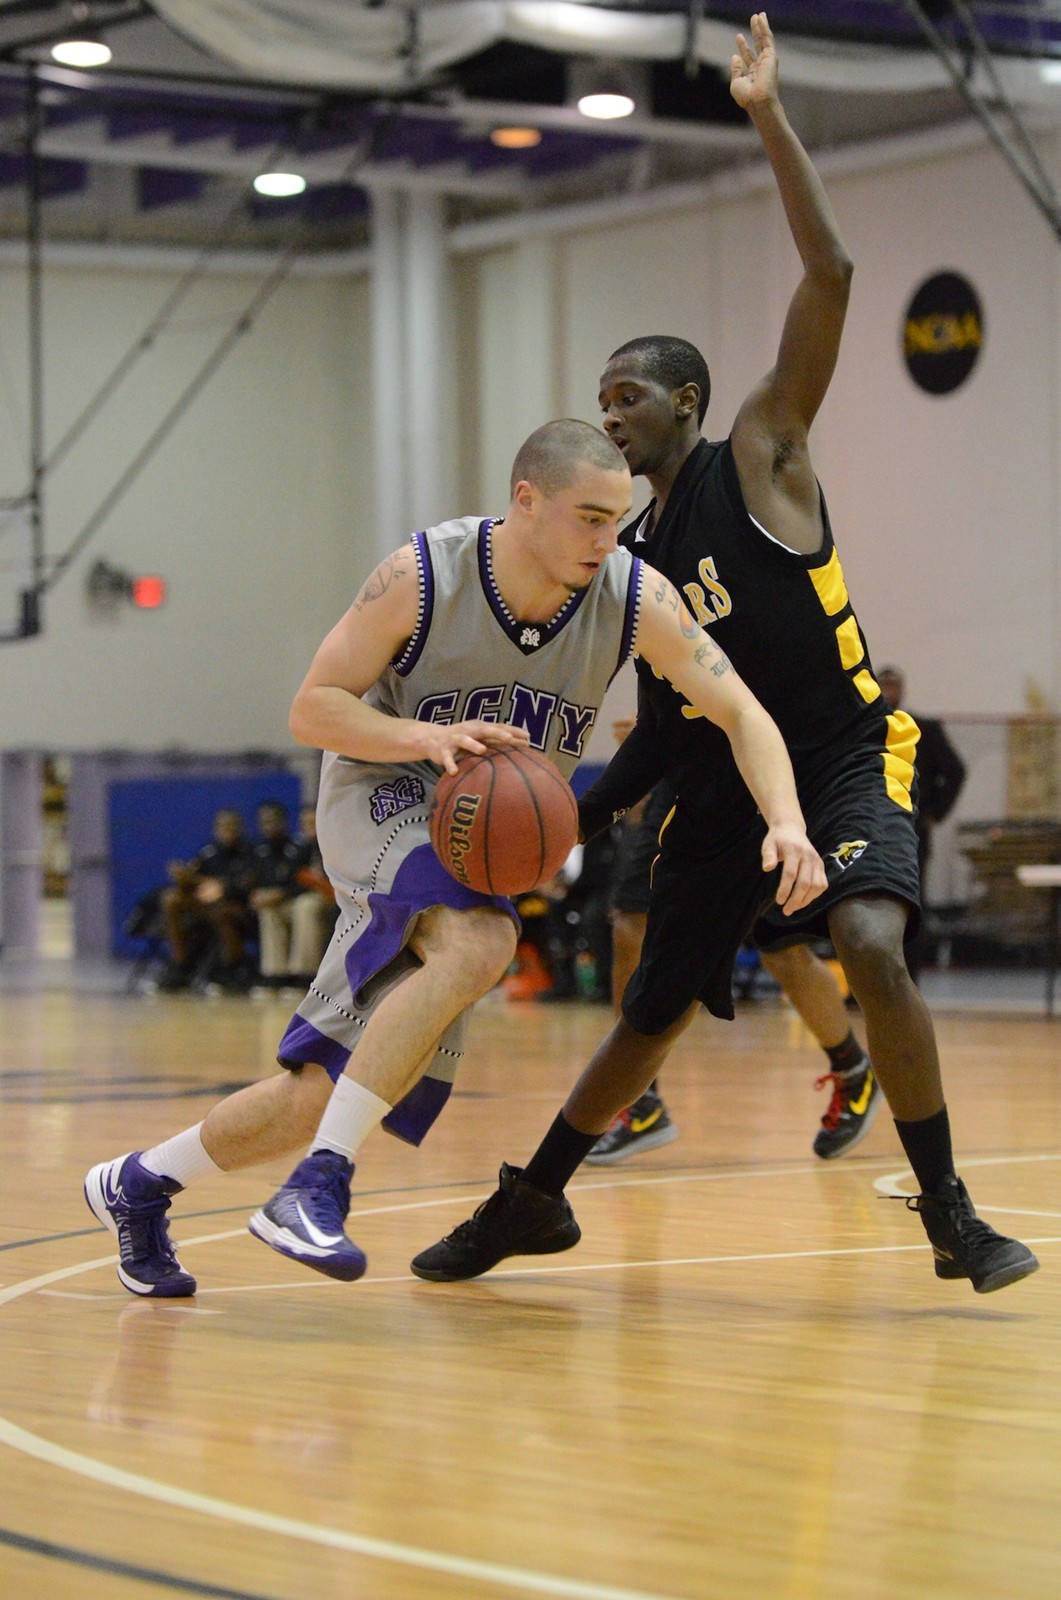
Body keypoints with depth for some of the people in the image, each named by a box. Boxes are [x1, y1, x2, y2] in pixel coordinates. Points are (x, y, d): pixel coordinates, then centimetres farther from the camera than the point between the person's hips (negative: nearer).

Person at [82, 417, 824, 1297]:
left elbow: (741, 712, -12)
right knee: (479, 945, -38)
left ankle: (139, 1183, 25)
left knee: (328, 1090, 2)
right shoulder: (420, 578, -22)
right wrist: (424, 737, -33)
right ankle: (316, 1188, -33)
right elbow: (313, 708, -15)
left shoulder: (635, 597, -15)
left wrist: (786, 823, -30)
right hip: (384, 801, -5)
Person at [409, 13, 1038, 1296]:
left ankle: (951, 1219, -17)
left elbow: (829, 278, -17)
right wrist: (579, 817, 8)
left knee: (871, 947, -29)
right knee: (651, 1013, 12)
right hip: (720, 783, 6)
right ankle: (530, 1204, 30)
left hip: (842, 757, -6)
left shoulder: (758, 457, -6)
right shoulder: (635, 552, 11)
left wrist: (768, 118, -21)